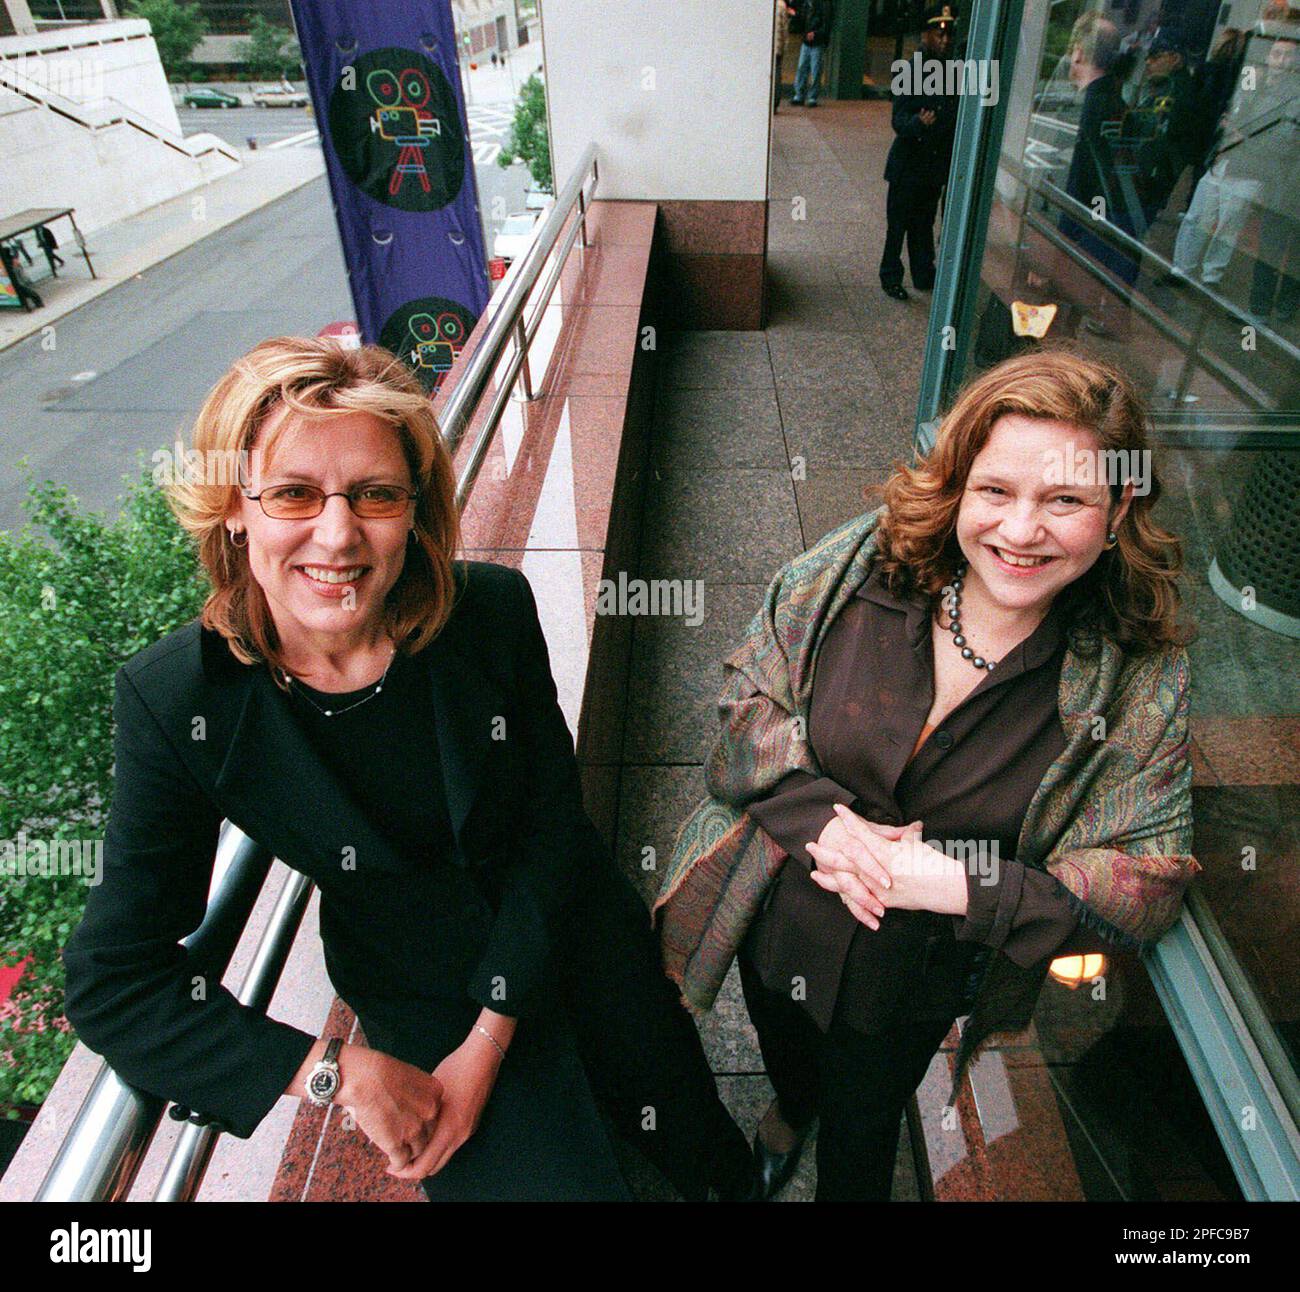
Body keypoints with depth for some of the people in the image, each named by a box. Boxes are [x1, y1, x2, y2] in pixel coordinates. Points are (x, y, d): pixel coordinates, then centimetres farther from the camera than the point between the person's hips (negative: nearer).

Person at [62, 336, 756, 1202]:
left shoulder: (494, 610, -20)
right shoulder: (173, 700, -21)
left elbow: (553, 819, -11)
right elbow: (113, 982, -14)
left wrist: (488, 1041, -15)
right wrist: (339, 1073, -20)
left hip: (567, 927, 2)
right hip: (416, 991, -1)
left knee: (706, 1154, 19)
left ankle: (733, 1173, 55)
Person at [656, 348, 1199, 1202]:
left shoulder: (1140, 679, -21)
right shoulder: (859, 563, -20)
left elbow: (1147, 883, -17)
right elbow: (747, 699, -12)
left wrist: (962, 888, -29)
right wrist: (817, 818, -27)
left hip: (916, 984, -1)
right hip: (774, 927, 2)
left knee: (863, 1133, 29)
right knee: (785, 1050, 36)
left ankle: (840, 1186, 65)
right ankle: (792, 1107, 74)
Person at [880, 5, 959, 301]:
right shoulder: (911, 71, -11)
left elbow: (955, 118, 13)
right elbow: (898, 121, -18)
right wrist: (918, 122, -38)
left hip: (937, 163, 5)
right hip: (909, 163, -5)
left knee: (924, 223, 15)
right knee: (898, 224, 3)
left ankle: (924, 276, 24)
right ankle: (891, 277, 15)